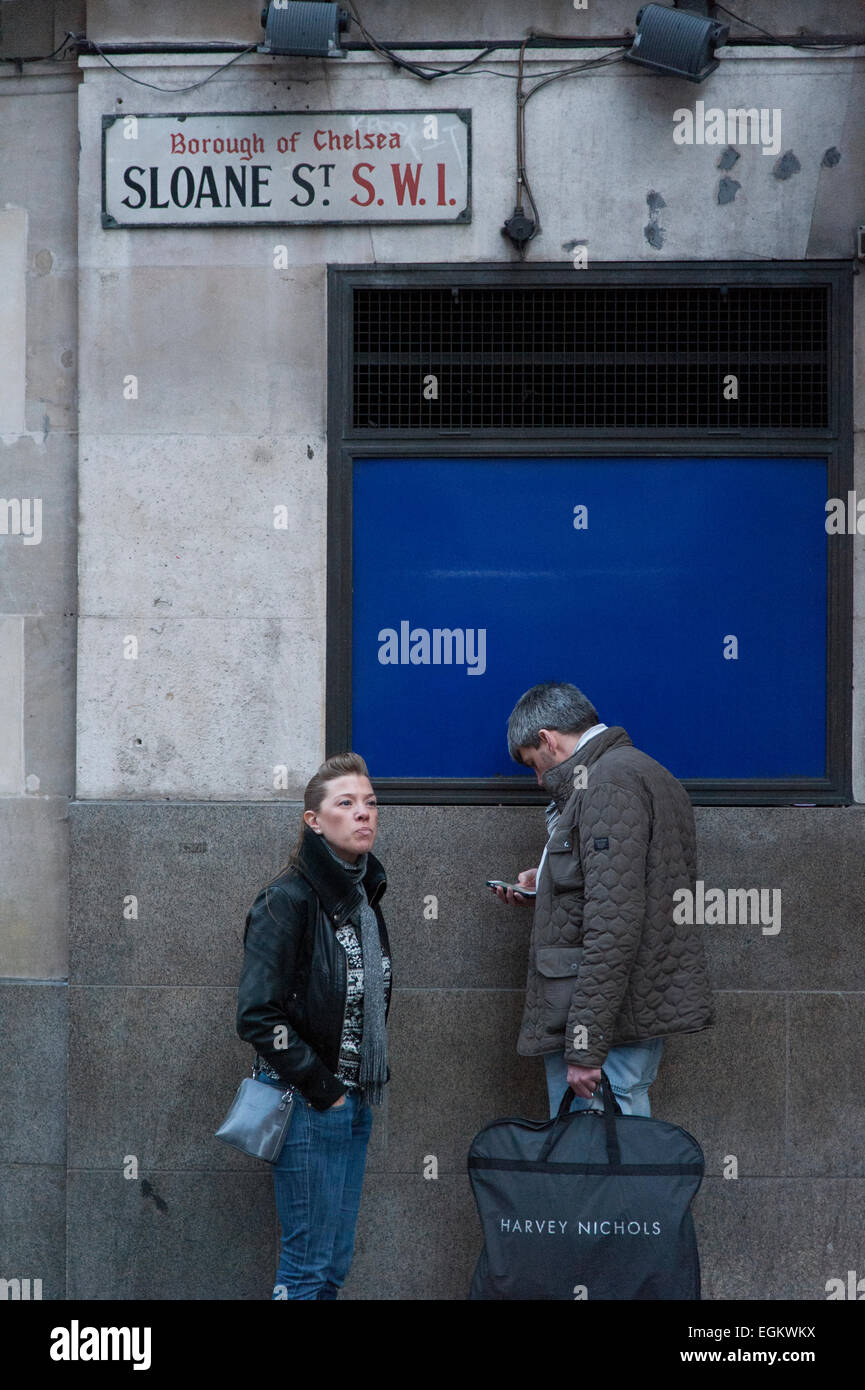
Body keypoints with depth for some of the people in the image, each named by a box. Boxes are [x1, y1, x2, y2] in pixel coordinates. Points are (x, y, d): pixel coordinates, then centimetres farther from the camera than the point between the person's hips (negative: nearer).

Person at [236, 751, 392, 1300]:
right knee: (310, 1263, -4)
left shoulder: (365, 895, 11)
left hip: (355, 1100, 8)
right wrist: (321, 1087, -15)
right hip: (309, 1103, -8)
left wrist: (369, 1081, 12)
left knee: (336, 1262, 12)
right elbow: (259, 1013, -19)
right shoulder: (288, 899, -14)